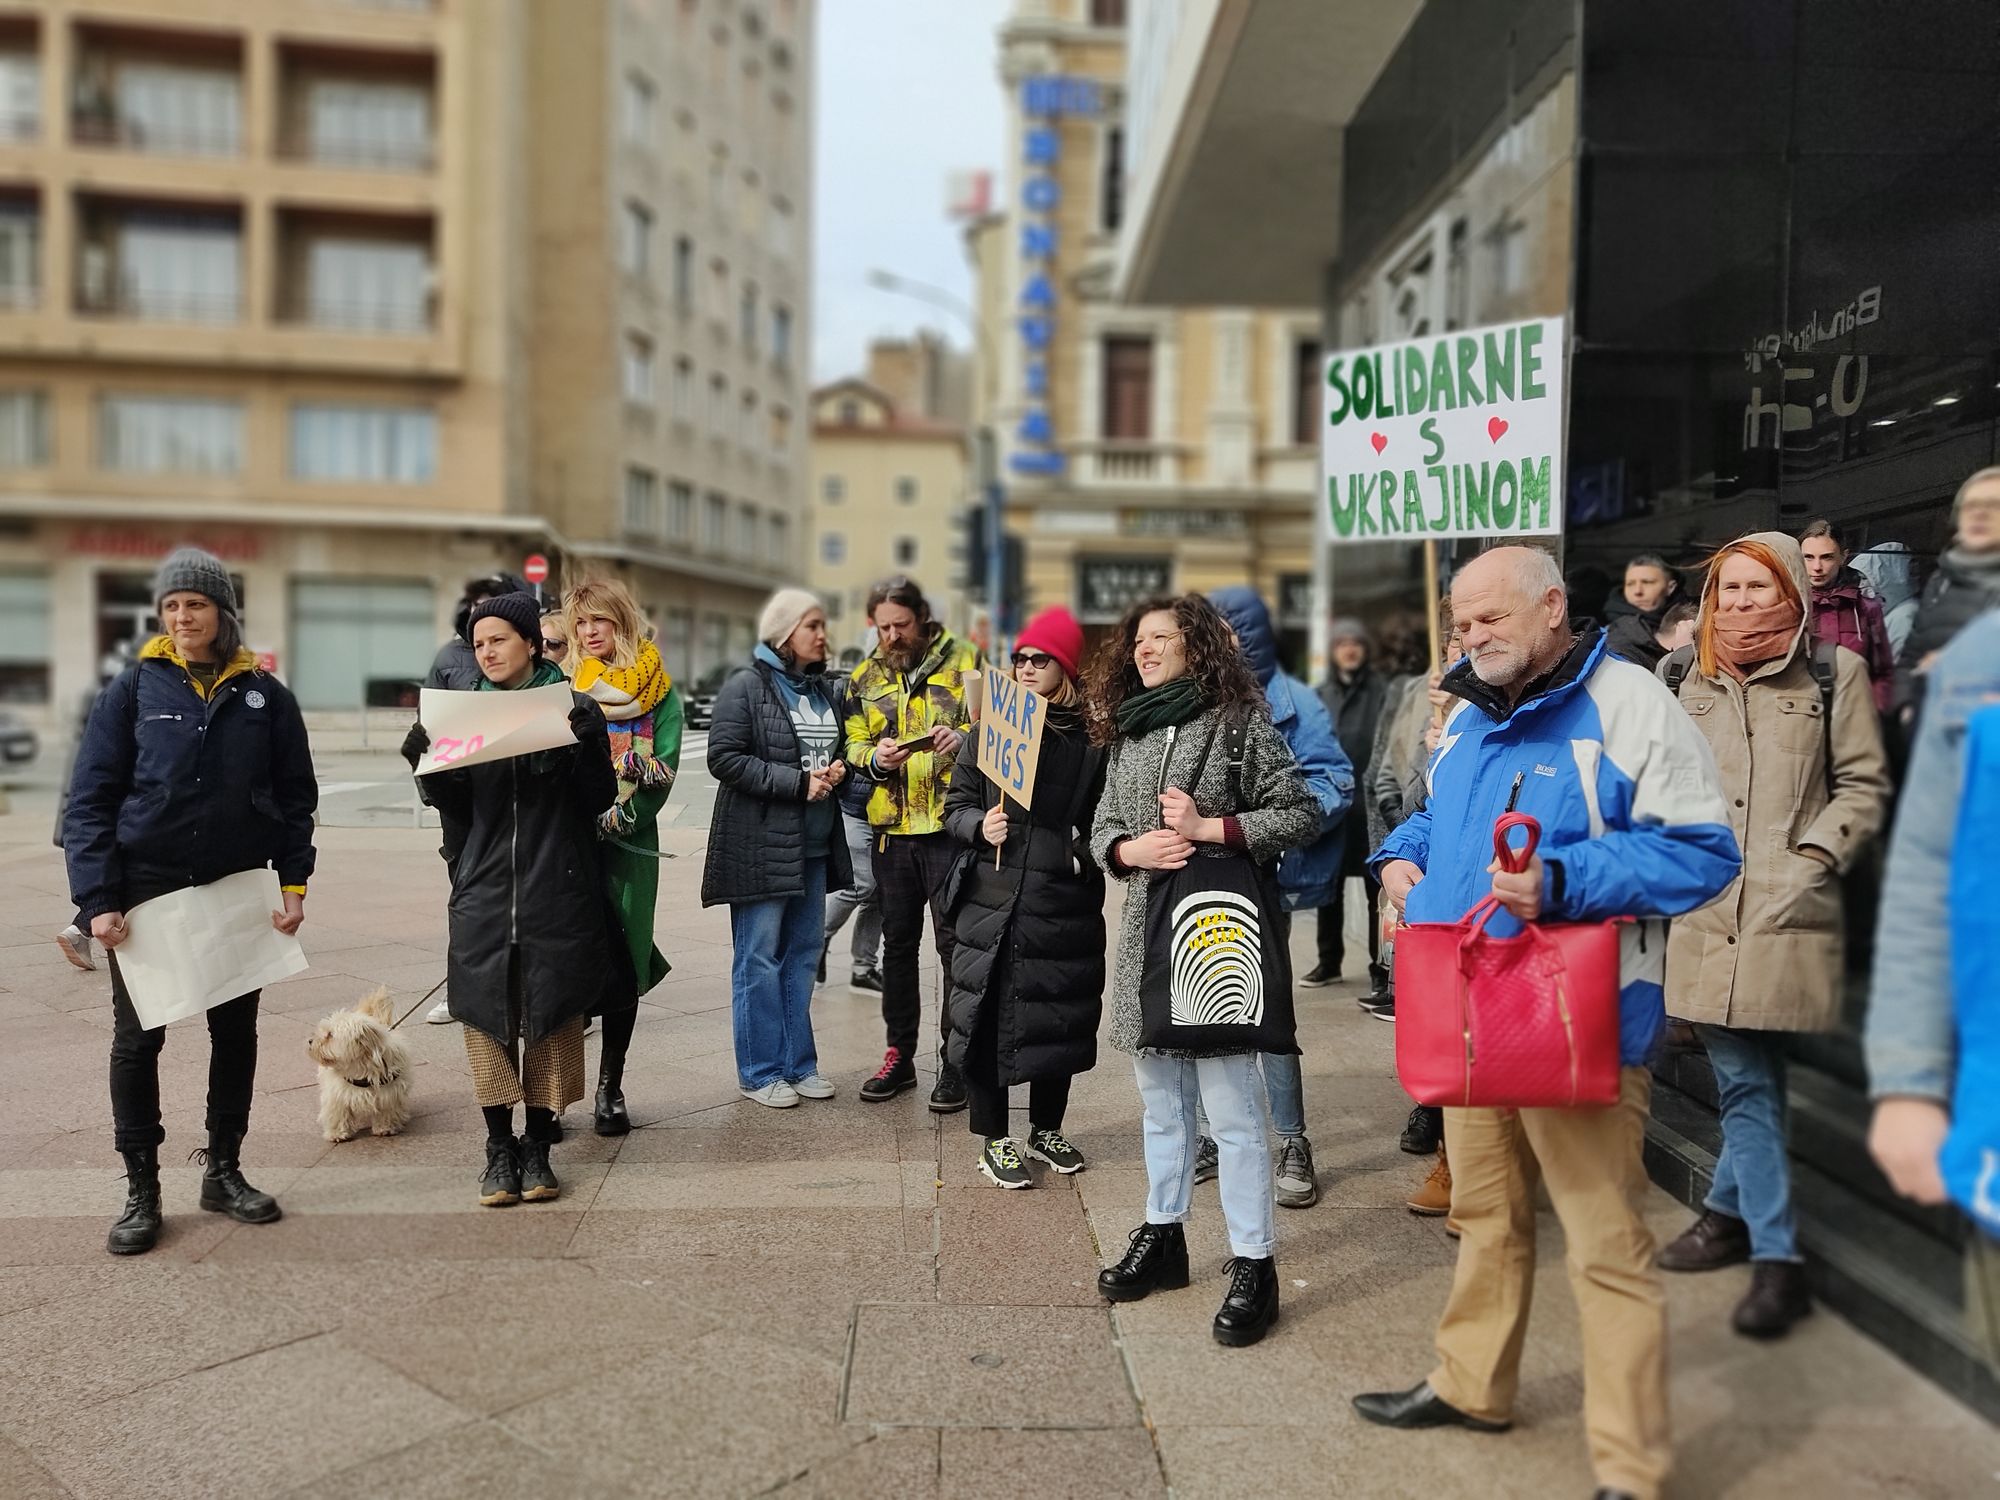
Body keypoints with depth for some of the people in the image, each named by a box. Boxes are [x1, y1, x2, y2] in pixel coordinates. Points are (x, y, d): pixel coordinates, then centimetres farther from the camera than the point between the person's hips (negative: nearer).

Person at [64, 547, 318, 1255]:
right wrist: (97, 900, -12)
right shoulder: (134, 689, -2)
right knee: (137, 1037, 3)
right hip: (147, 887, -1)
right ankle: (141, 1190, 16)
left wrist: (294, 884, -6)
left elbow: (296, 797, 4)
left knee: (235, 1031, 10)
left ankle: (223, 1170, 25)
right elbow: (90, 799, -4)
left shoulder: (264, 695, 1)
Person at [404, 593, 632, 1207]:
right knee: (487, 1017, 2)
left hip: (558, 893, -2)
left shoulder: (568, 706, 1)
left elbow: (598, 799, -2)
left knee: (553, 1018, 4)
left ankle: (538, 1145, 17)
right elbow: (459, 810, 11)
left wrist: (590, 741, -19)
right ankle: (499, 1147, 15)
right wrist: (428, 766, -6)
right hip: (485, 892, 2)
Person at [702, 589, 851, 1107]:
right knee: (759, 959, 0)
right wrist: (798, 782, -17)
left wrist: (837, 771, 1)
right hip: (760, 845, -7)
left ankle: (798, 1062, 23)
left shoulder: (825, 690, 13)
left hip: (813, 844, 7)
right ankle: (759, 1070, 11)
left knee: (802, 954, 12)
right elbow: (724, 758, -15)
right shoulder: (746, 687, -8)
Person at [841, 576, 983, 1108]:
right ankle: (899, 1055, 26)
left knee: (955, 944, 0)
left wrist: (964, 739, -23)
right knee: (898, 944, 13)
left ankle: (955, 1063, 11)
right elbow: (851, 748, 10)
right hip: (892, 830, 4)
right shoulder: (865, 677, 11)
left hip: (951, 827, -4)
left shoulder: (964, 661, -1)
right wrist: (876, 758, -12)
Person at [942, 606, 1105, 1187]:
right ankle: (993, 1139, 19)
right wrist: (980, 826, -12)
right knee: (986, 1014, 2)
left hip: (1064, 905, 0)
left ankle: (1046, 1129, 32)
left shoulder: (1092, 737, 1)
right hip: (992, 900, 0)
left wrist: (1087, 851, -10)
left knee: (1058, 1014, 12)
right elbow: (956, 804, 7)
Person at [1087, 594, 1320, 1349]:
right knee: (1161, 1099, 16)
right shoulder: (1127, 734, 14)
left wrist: (1209, 828, -14)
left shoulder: (1238, 722, -4)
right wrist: (1131, 849, -7)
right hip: (1146, 935, 6)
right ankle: (1163, 1235, 30)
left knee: (1230, 1106, -4)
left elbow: (1302, 813, -6)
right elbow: (1102, 829, 16)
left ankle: (1253, 1264, 7)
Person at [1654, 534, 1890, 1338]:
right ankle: (1775, 1252, 18)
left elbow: (1864, 783, 3)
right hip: (1703, 908, 3)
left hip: (1787, 910, -2)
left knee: (1750, 1076, 1)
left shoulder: (1834, 672, 3)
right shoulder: (1682, 674, 11)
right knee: (1742, 1079, 7)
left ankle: (1733, 1209, 20)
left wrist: (1814, 855, -8)